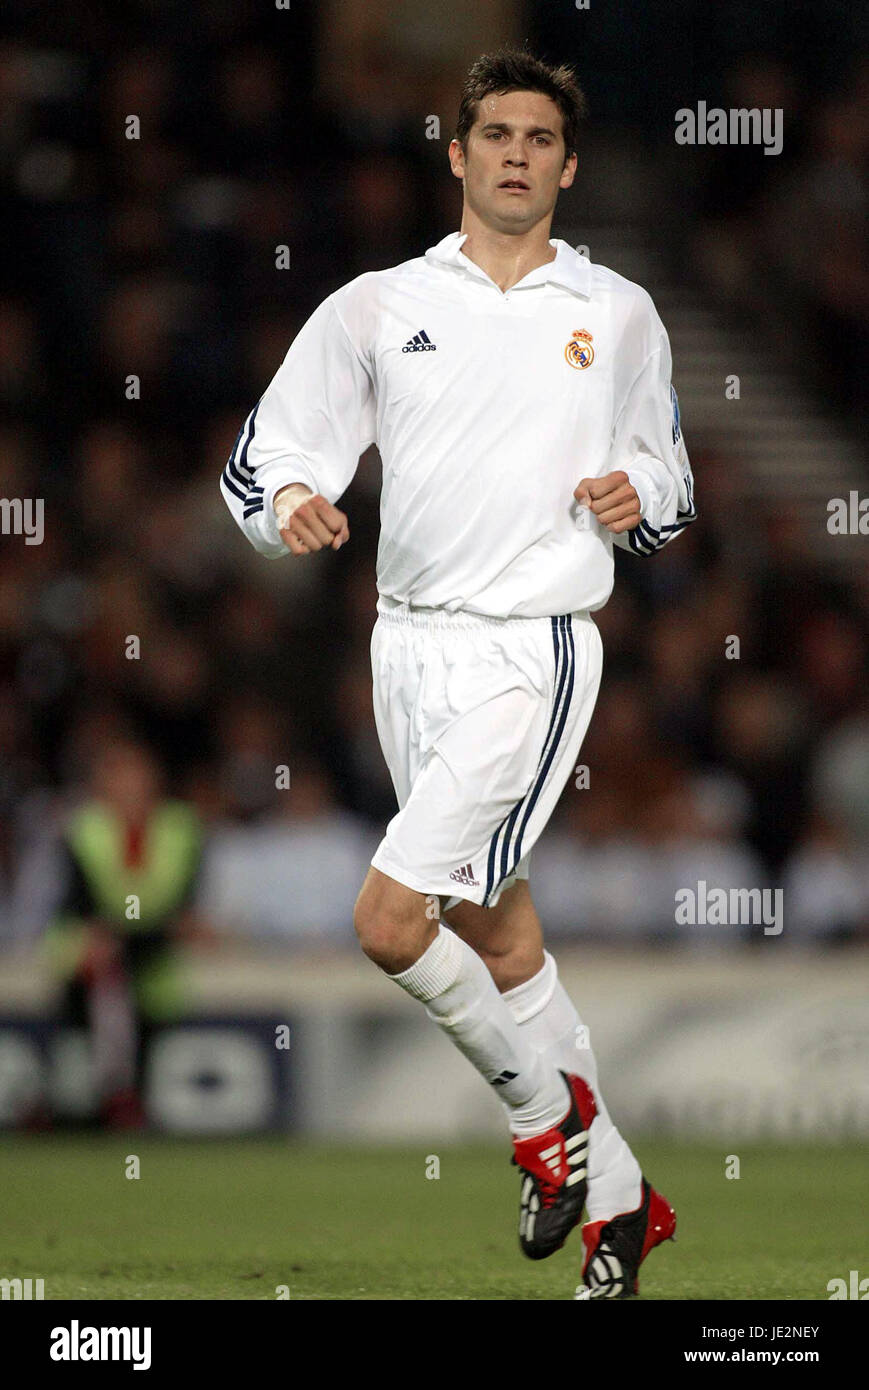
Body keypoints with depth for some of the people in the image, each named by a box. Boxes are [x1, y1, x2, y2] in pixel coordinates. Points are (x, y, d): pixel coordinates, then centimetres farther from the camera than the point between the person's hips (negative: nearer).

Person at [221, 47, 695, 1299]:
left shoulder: (619, 315, 6)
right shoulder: (378, 308, 7)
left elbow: (671, 484, 17)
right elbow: (261, 456, 6)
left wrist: (643, 498, -6)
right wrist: (289, 502, -16)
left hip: (534, 651, -4)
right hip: (411, 643, 4)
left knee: (390, 920, -18)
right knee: (491, 927, 9)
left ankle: (544, 1109, 5)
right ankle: (616, 1194, 22)